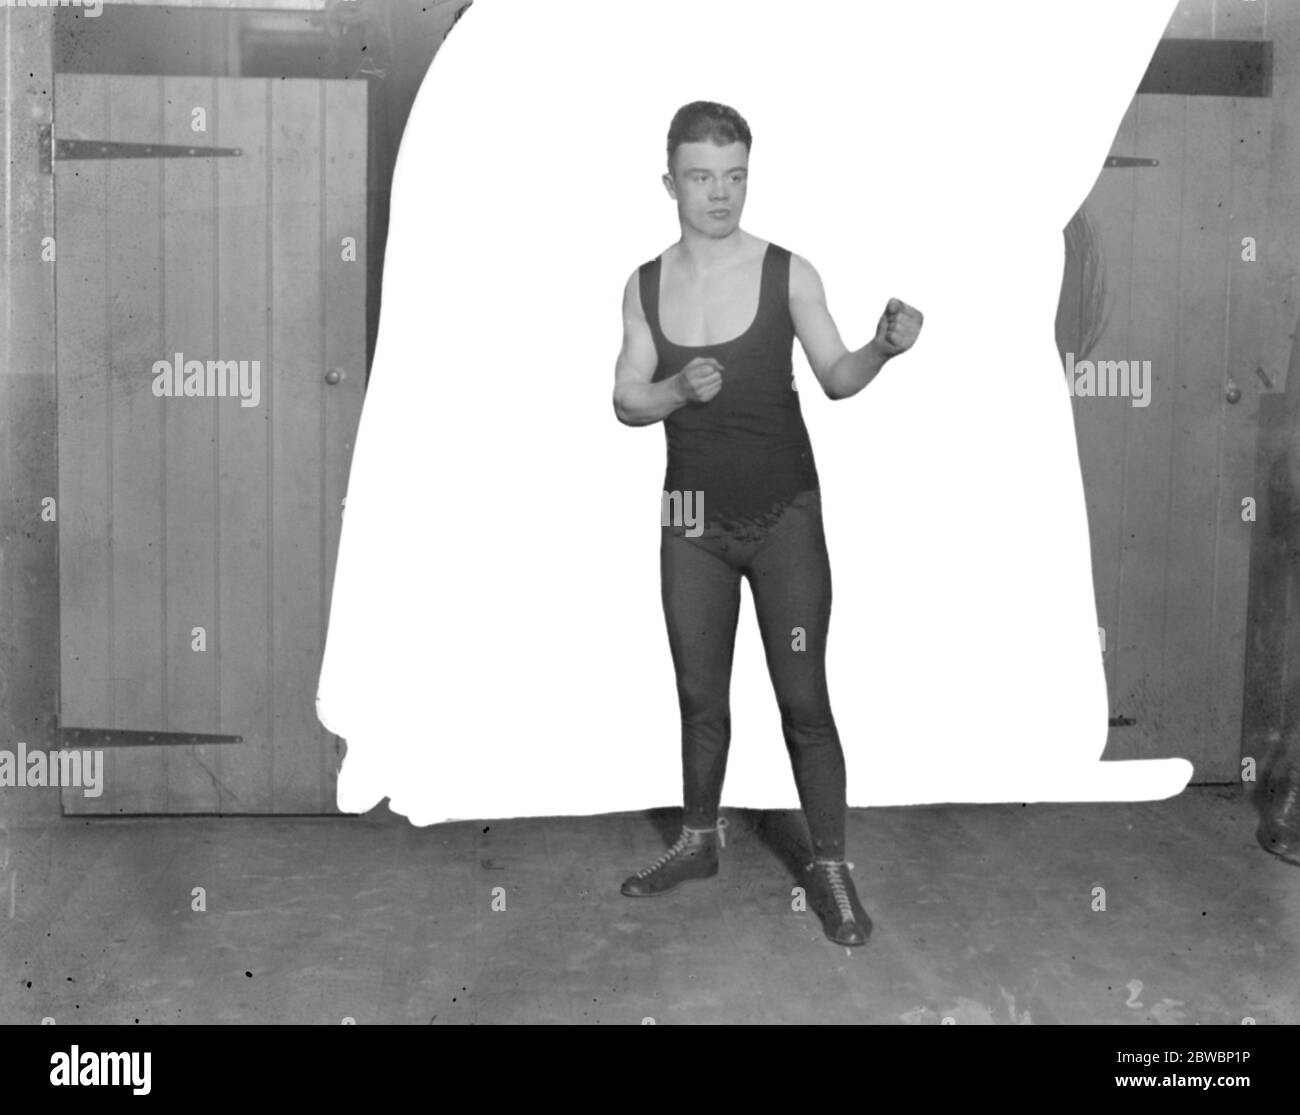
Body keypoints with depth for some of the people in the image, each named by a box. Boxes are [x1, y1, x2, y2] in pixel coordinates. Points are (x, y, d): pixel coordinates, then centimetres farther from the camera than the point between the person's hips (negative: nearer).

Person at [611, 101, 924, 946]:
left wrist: (884, 348, -25)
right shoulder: (645, 285, 0)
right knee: (701, 696, 15)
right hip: (693, 517, 3)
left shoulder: (788, 273, -9)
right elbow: (626, 403, 1)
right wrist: (678, 390, -20)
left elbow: (837, 379, -5)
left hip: (785, 514, -3)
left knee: (804, 699, -1)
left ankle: (831, 870, 12)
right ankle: (700, 840, 34)